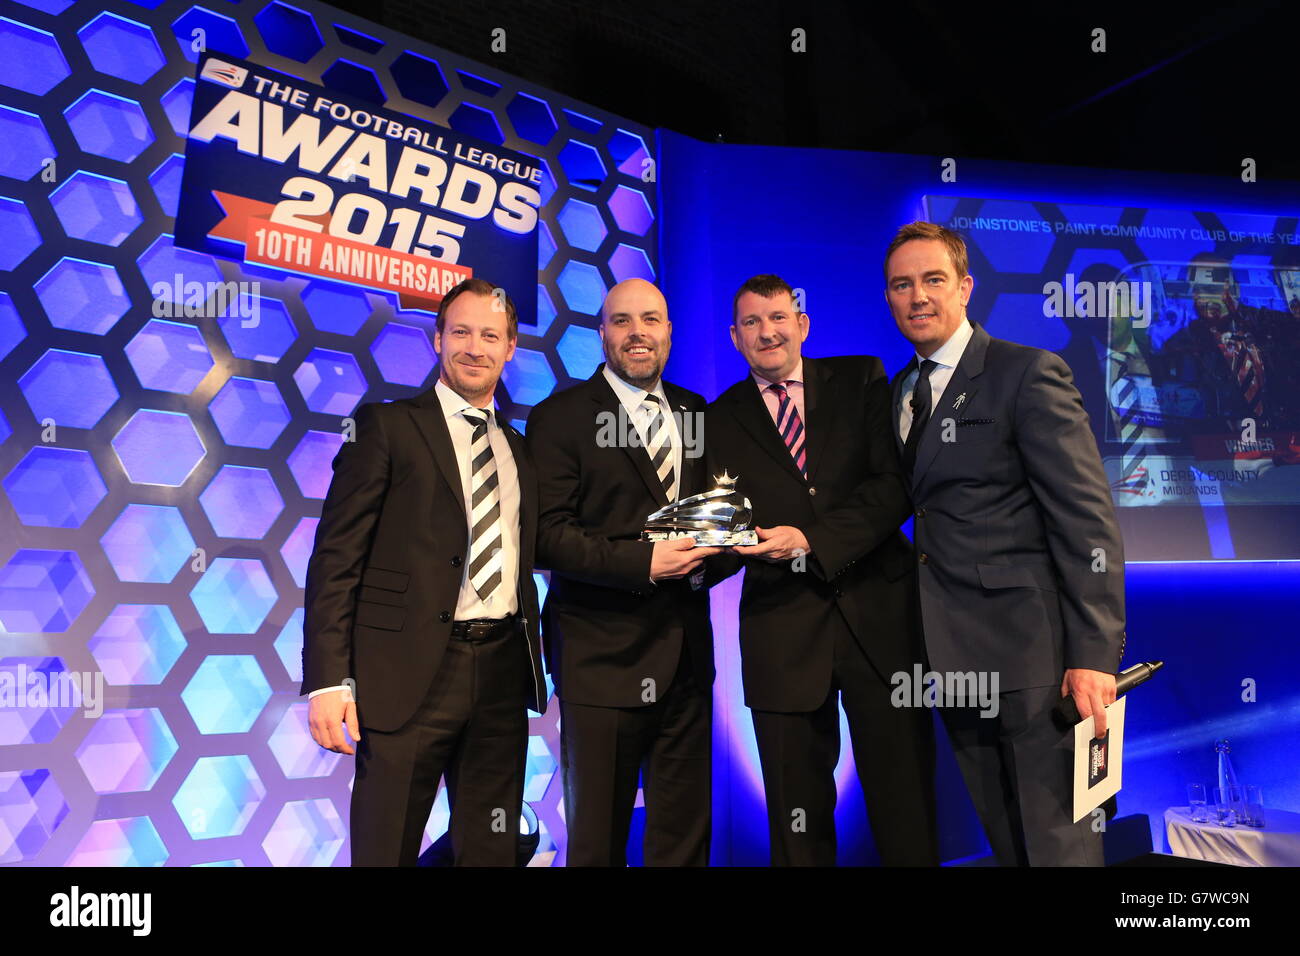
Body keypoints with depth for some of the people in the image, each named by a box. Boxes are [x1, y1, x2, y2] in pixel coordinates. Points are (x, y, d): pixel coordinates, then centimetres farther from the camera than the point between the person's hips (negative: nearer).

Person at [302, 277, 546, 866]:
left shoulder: (519, 449, 15)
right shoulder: (386, 426, -1)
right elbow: (336, 557, -7)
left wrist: (533, 666, 13)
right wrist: (328, 679, -14)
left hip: (502, 675, 5)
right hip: (409, 675, -4)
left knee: (492, 851, 14)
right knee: (386, 849, 5)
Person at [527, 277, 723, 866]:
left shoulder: (698, 415, 12)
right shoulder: (560, 416, -4)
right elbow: (546, 535, -11)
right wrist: (643, 562, -22)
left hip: (687, 654, 5)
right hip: (602, 656, -4)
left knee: (685, 835, 16)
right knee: (598, 840, 10)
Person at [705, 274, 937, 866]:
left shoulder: (861, 380, 8)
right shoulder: (719, 421, 11)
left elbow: (896, 483, -3)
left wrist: (812, 541, -14)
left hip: (879, 614, 0)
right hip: (782, 630, 1)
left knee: (905, 804, 7)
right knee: (797, 814, 10)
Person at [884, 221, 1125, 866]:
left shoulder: (1030, 374, -9)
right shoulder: (898, 391, 13)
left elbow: (1087, 518, -14)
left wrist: (1093, 654, -18)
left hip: (1028, 647, -6)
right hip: (953, 654, 6)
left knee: (1057, 841, 5)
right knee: (1002, 837, 19)